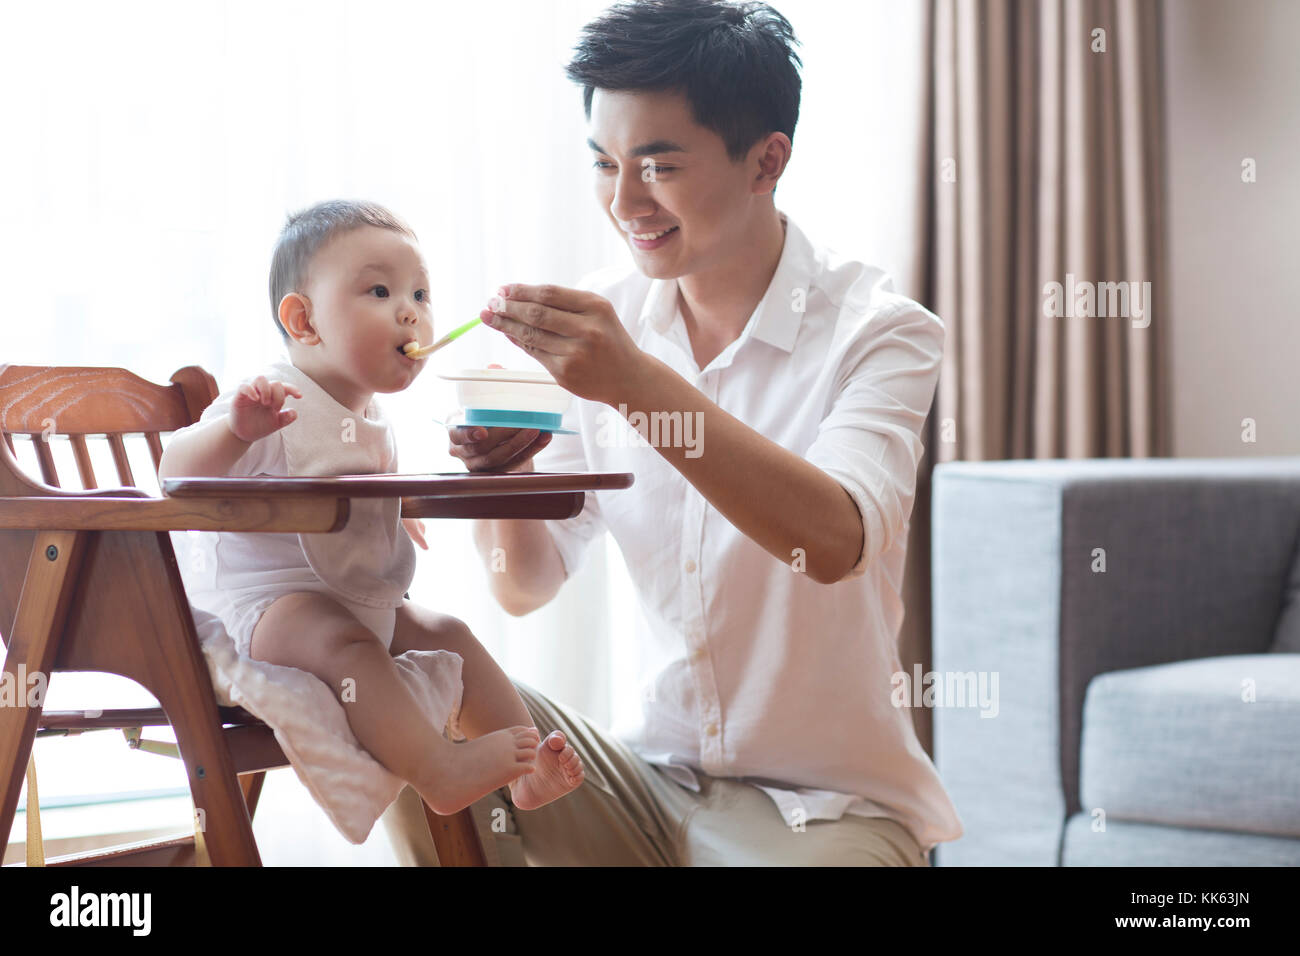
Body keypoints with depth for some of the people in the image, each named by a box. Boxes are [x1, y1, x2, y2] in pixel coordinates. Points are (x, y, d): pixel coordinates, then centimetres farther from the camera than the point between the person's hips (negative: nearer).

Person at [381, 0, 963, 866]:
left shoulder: (880, 331, -10)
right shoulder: (602, 324, 2)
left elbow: (836, 542, -30)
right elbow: (525, 587, 4)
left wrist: (637, 385, -36)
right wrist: (501, 474, -17)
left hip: (832, 804, -4)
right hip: (654, 778, 4)